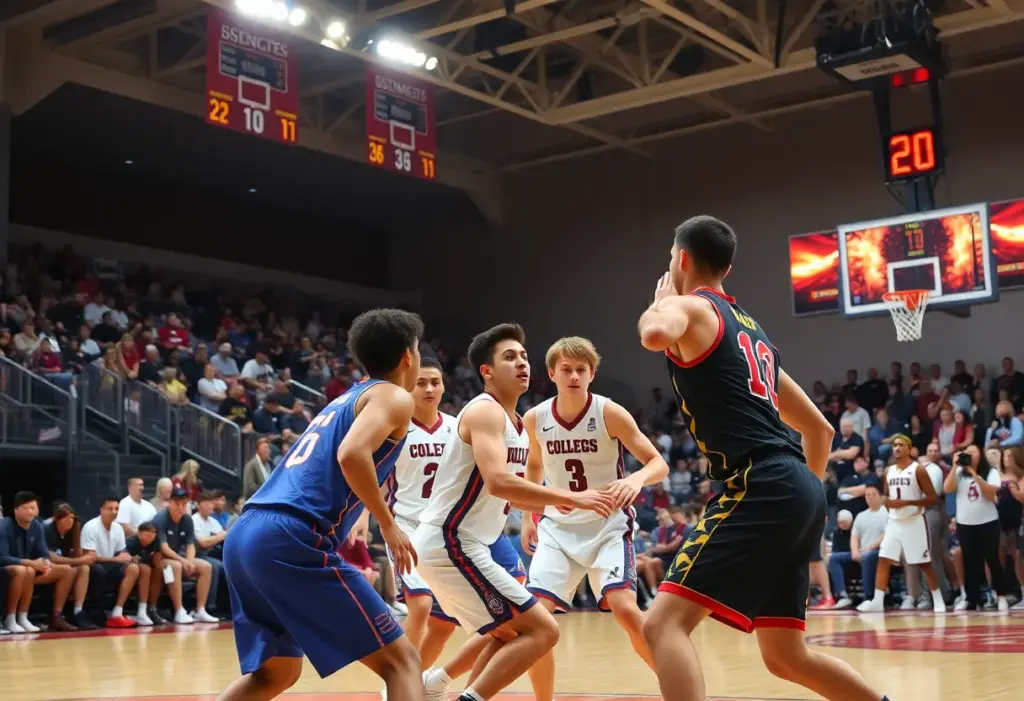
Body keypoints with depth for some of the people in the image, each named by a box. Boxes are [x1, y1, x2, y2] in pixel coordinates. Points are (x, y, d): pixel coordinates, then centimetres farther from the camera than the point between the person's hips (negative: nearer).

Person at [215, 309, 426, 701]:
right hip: (292, 540, -9)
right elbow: (352, 454, -16)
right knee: (400, 661, -4)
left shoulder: (344, 400, 29)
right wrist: (388, 525, -6)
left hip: (244, 535, 9)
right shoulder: (394, 396, 3)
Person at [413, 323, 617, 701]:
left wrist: (556, 503, 8)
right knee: (542, 630, -11)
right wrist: (571, 498, -24)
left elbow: (507, 493, 23)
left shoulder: (516, 423, 16)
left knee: (512, 634, 24)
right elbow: (498, 483, -29)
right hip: (450, 544, -10)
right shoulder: (484, 411, -14)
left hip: (447, 543, 10)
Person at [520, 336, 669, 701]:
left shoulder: (610, 414, -14)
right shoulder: (535, 419, -3)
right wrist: (528, 516, 15)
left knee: (625, 608, -21)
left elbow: (659, 464, -14)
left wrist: (636, 479, -36)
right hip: (559, 527, 4)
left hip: (608, 526, -3)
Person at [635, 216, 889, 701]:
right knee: (786, 657, 19)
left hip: (761, 488, -9)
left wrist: (661, 302, -3)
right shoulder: (751, 329, 27)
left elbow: (656, 334, -26)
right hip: (798, 489, 9)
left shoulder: (692, 306, 2)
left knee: (664, 622, -14)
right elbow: (820, 429, 29)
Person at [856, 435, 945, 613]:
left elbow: (933, 498, -11)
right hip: (894, 522, 5)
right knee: (883, 560, -4)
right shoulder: (889, 471, 10)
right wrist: (887, 502, -4)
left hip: (914, 522, -5)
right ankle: (877, 601, -5)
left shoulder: (918, 469, -8)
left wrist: (906, 502, -20)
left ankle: (938, 600, 14)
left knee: (924, 563, 1)